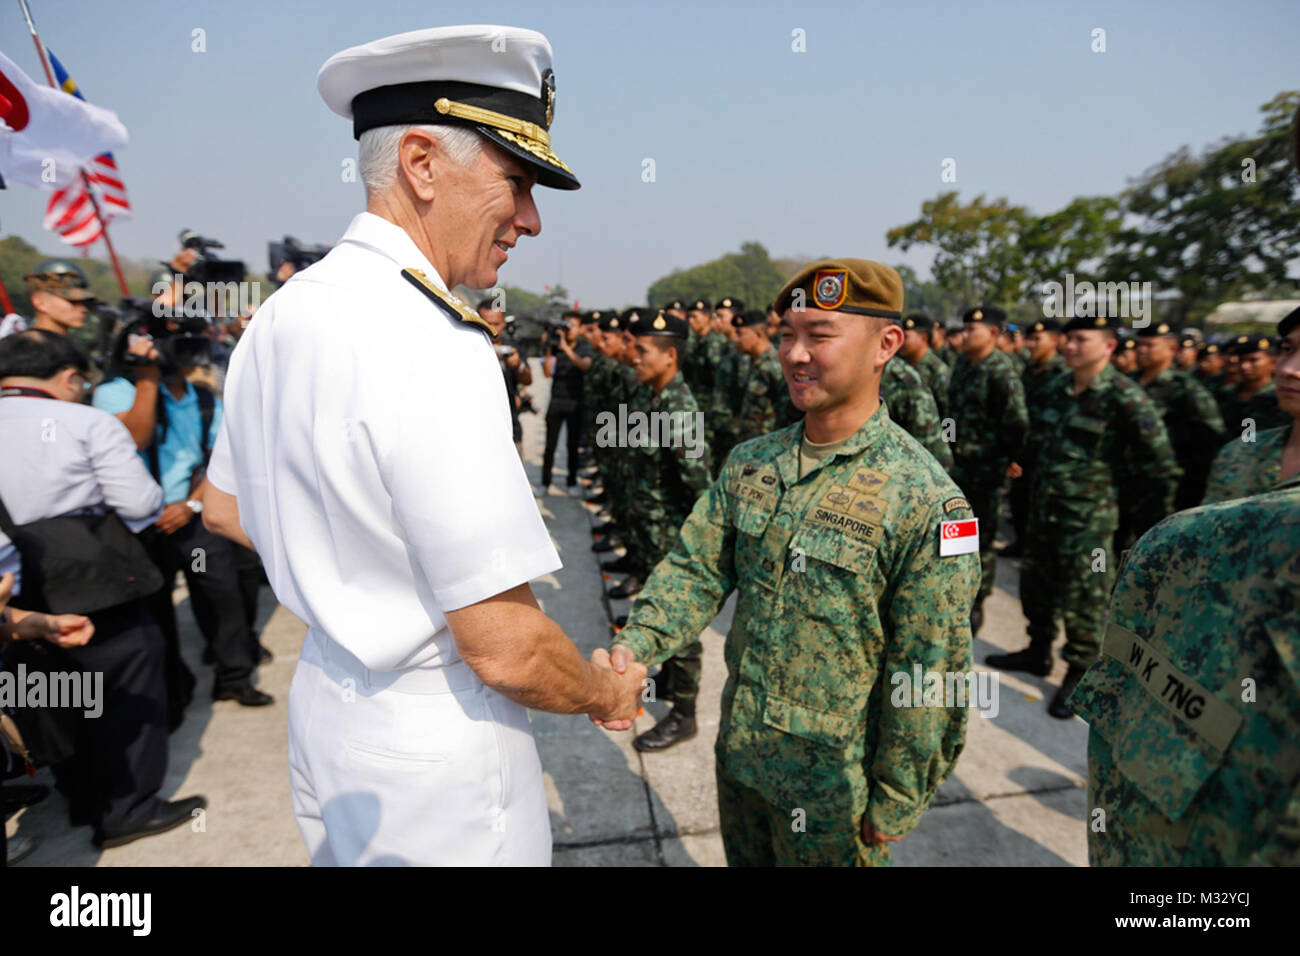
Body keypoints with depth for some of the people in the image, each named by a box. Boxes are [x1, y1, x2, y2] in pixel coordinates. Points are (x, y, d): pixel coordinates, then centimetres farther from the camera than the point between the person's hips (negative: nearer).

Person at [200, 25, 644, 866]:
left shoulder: (282, 315, 0)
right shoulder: (434, 346, -28)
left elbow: (224, 507, 13)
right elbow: (504, 648, -27)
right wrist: (605, 694, -8)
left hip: (326, 696, 8)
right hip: (434, 743, -8)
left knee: (349, 854, 27)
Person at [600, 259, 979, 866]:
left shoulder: (924, 498, -20)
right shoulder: (749, 464, -2)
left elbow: (929, 675, -16)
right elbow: (697, 568, -2)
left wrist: (892, 807, -10)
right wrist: (634, 647, -20)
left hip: (832, 787, -5)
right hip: (739, 752, 6)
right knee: (746, 861, 26)